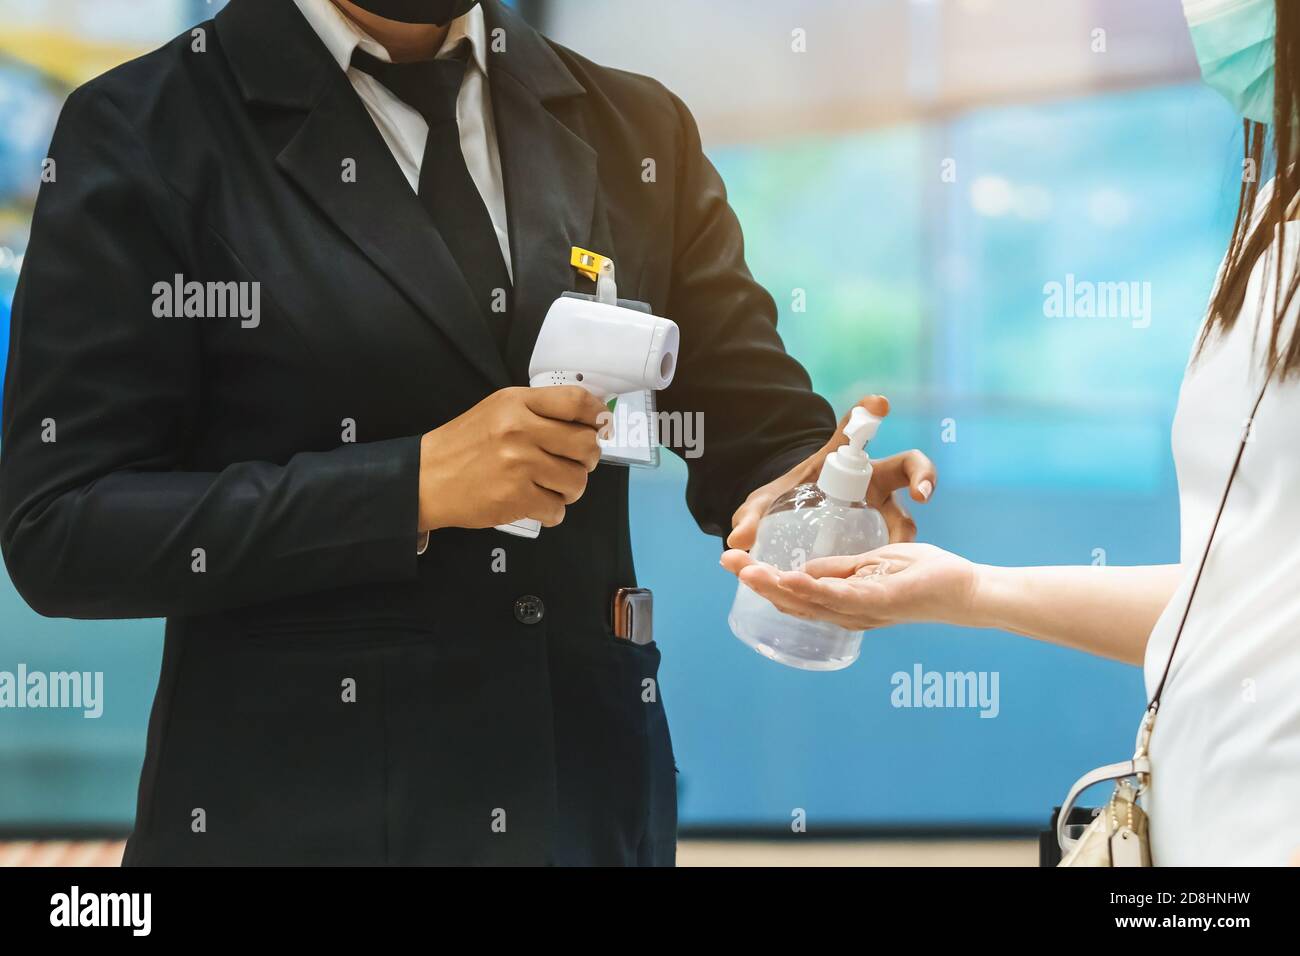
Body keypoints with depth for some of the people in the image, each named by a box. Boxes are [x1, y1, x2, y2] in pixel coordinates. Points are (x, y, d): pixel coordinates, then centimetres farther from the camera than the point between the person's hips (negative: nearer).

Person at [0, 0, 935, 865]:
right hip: (296, 809, -3)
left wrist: (811, 497, -19)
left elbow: (756, 434, 4)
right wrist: (413, 484, -19)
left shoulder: (637, 130, 4)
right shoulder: (145, 131, -7)